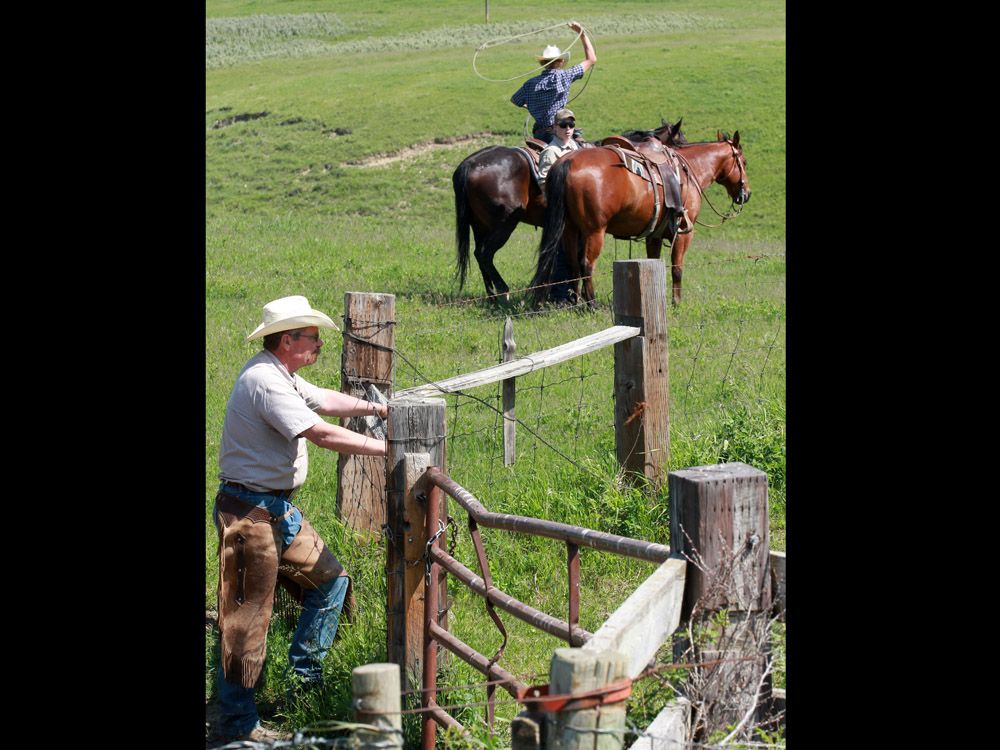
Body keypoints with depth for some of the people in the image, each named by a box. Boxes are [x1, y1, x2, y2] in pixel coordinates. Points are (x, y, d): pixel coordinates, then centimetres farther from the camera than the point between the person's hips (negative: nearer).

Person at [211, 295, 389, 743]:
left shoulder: (283, 375, 11)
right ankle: (236, 726, 3)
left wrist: (373, 408, 11)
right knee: (246, 617, -4)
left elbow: (323, 400, 26)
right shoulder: (264, 380, -22)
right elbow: (323, 434, -25)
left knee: (330, 582, 15)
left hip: (280, 509, 11)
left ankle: (304, 678, 26)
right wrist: (386, 449, -20)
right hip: (250, 512, -11)